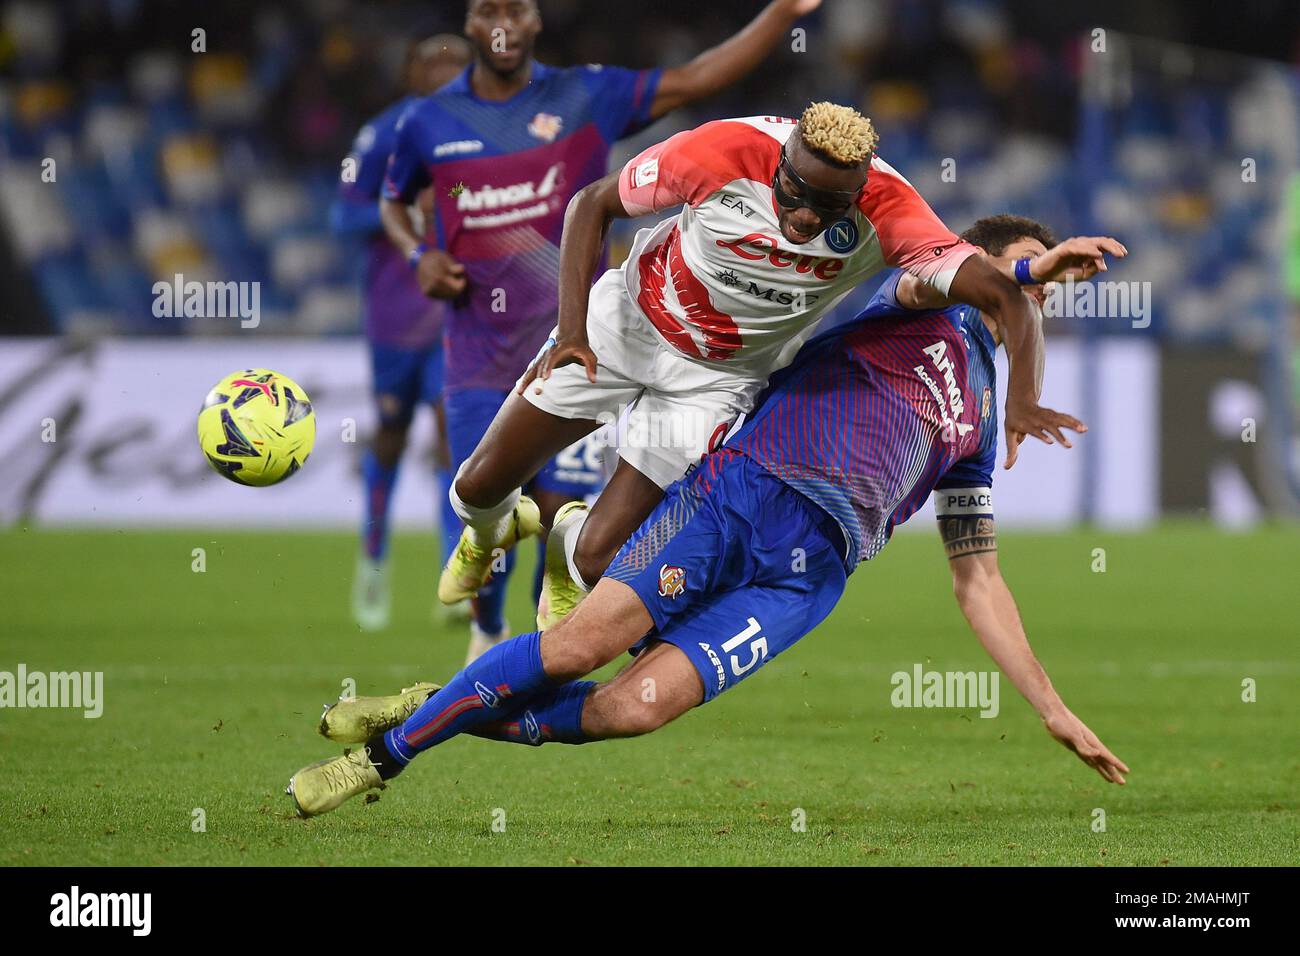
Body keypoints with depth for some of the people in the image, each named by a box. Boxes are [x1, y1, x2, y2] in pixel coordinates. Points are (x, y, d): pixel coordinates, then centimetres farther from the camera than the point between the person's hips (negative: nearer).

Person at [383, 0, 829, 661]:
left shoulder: (585, 99, -2)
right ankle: (488, 632, 26)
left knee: (562, 520, -4)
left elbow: (696, 80, -8)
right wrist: (417, 256, 0)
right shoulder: (429, 124, 3)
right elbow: (393, 200, 22)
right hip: (479, 359, 1)